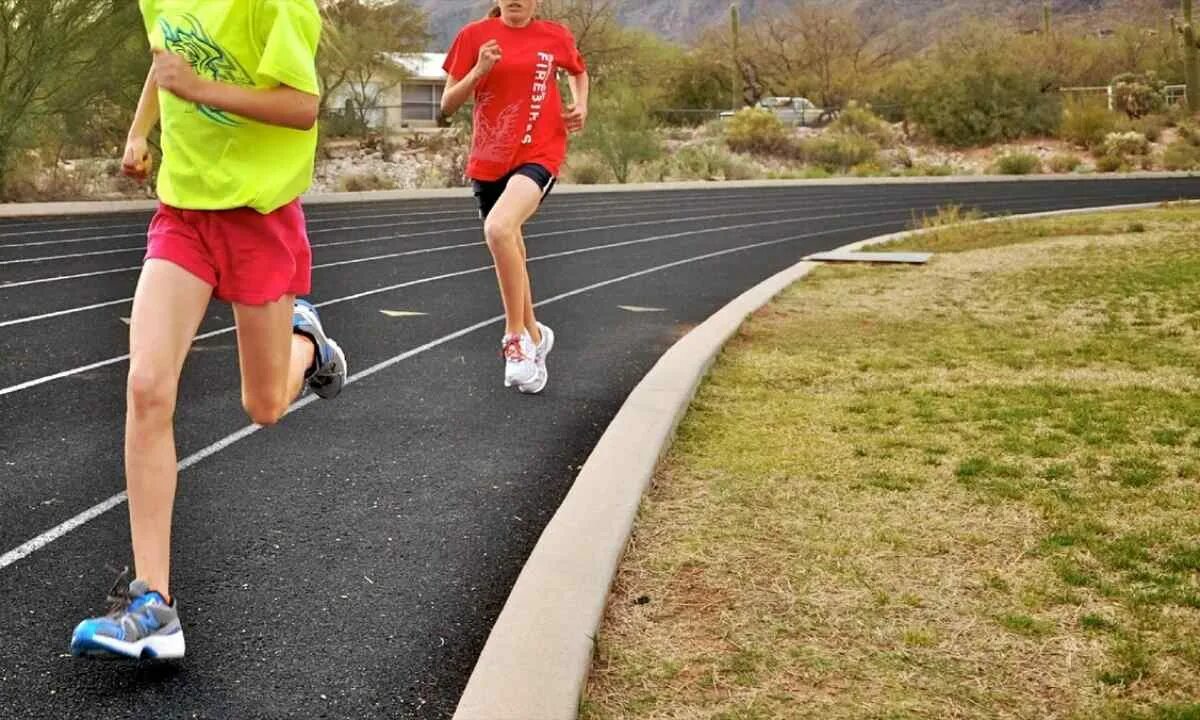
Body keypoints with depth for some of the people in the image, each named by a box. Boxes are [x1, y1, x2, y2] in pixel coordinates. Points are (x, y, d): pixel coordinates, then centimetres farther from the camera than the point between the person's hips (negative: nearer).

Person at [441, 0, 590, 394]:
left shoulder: (556, 37, 1)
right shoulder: (475, 35, 1)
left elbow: (579, 72, 24)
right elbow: (448, 105, 0)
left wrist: (581, 106, 5)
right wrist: (479, 71, -15)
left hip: (538, 155, -3)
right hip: (488, 162, 4)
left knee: (498, 228, -30)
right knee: (509, 253, 15)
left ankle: (516, 337, -16)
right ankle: (533, 336, 39)